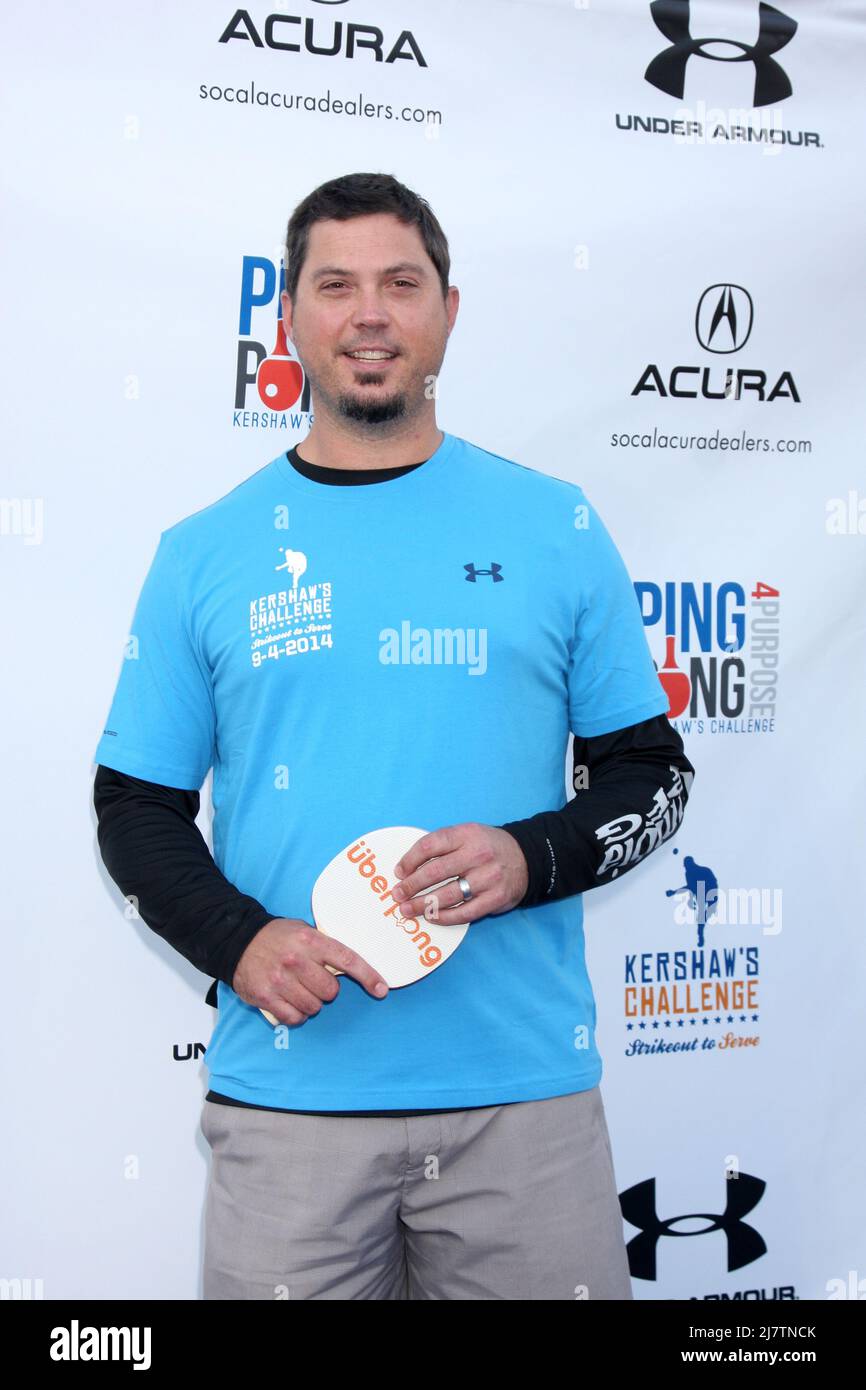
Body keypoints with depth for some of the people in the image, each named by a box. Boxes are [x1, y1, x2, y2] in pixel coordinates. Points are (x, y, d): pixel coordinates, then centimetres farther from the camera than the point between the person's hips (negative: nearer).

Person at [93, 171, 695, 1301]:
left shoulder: (556, 528, 4)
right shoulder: (204, 554, 5)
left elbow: (653, 772, 7)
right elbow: (136, 806, 8)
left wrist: (531, 858, -12)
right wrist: (239, 940, -9)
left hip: (525, 1091, 0)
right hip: (286, 1094, 0)